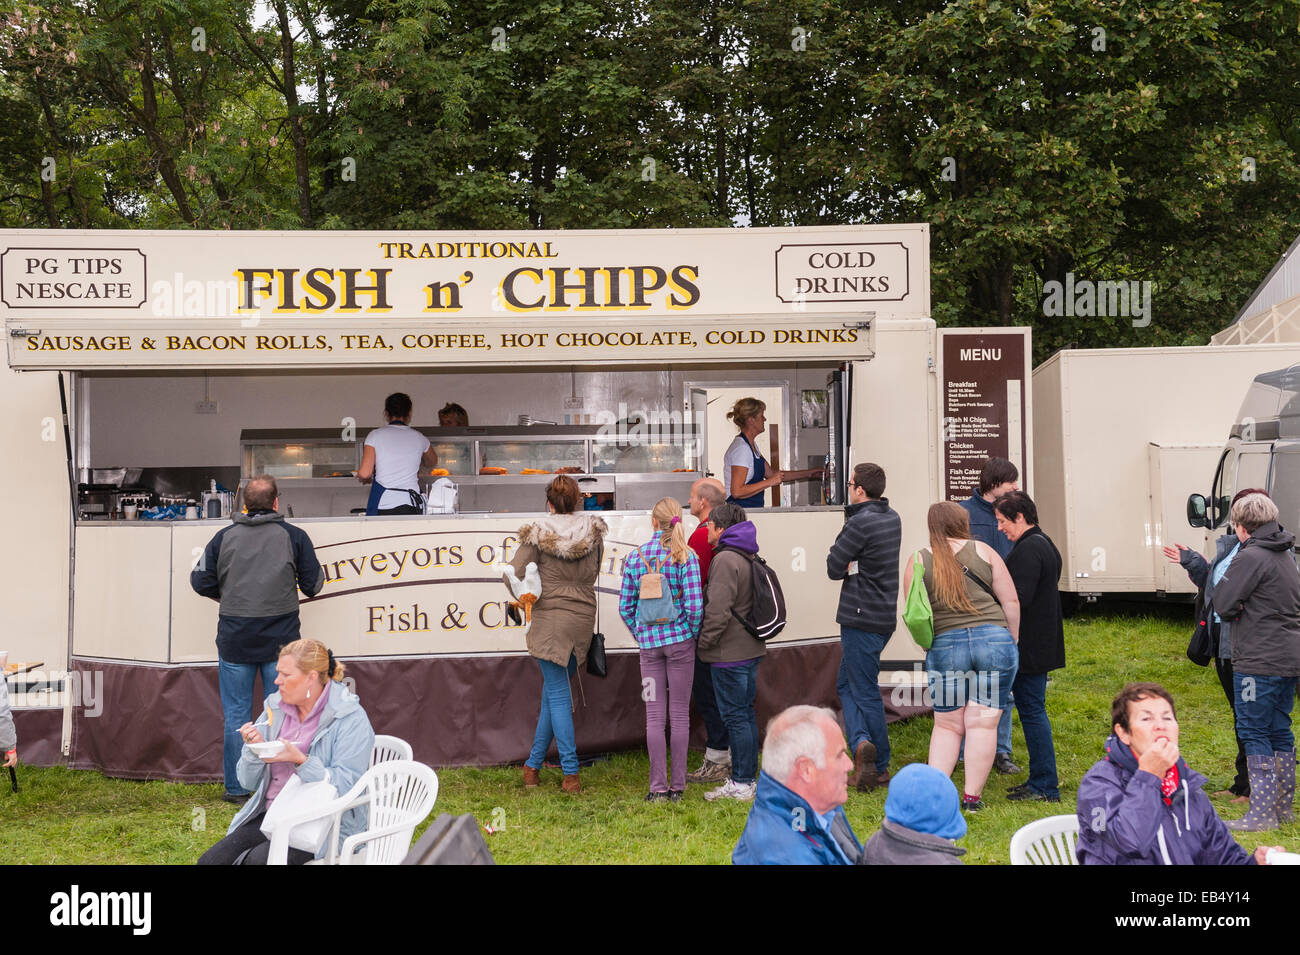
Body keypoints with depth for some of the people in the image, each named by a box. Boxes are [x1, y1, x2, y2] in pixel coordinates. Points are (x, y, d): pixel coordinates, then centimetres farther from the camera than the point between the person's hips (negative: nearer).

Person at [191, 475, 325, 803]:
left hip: (235, 638, 1)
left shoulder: (224, 536, 2)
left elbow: (201, 582, 4)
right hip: (281, 638, -1)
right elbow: (313, 584, 2)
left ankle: (236, 788, 14)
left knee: (236, 714, 9)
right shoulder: (294, 536, -1)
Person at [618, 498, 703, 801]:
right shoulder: (686, 557, -8)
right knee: (680, 714, 6)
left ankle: (658, 787, 8)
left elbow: (625, 606, 2)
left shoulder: (635, 557, -1)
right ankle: (678, 786, 12)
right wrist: (693, 634, 5)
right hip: (680, 640, -1)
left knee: (654, 716, 6)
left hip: (649, 642, 2)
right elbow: (695, 605, -12)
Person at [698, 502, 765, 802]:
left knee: (735, 716, -4)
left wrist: (703, 642, -10)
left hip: (730, 653, -10)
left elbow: (718, 611, -21)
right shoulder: (747, 557, 14)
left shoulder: (725, 560, -16)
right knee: (745, 713, 14)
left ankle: (741, 784, 2)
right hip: (750, 649, 10)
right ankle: (747, 778, 22)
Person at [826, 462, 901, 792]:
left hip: (861, 619, -8)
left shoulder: (860, 523, -18)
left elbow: (834, 568, -15)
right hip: (884, 615, 8)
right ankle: (862, 743, 8)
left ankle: (880, 767, -2)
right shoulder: (892, 518, 10)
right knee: (847, 684, 16)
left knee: (865, 691, 0)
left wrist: (845, 561, 5)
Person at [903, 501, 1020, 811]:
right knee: (982, 723, 4)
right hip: (994, 640, 0)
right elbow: (1011, 602, 4)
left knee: (947, 725, 13)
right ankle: (972, 797, 6)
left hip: (945, 646, 1)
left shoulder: (918, 561, 5)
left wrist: (928, 648, 20)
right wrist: (1012, 642, 14)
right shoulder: (983, 551, 5)